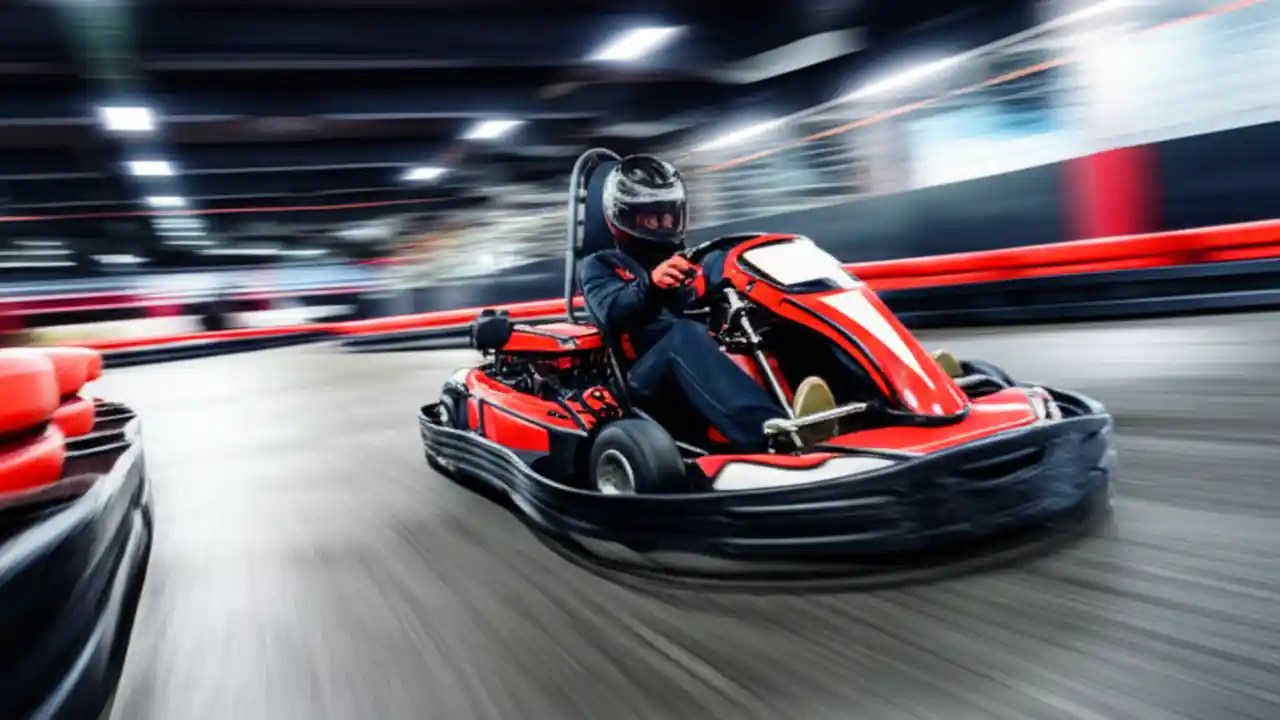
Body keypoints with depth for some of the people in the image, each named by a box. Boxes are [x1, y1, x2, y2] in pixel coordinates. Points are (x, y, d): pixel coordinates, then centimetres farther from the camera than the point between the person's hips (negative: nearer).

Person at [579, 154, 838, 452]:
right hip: (649, 378, -3)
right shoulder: (601, 266, 17)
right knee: (687, 334, -36)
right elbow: (614, 313, -5)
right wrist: (650, 284, -24)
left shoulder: (686, 260, 30)